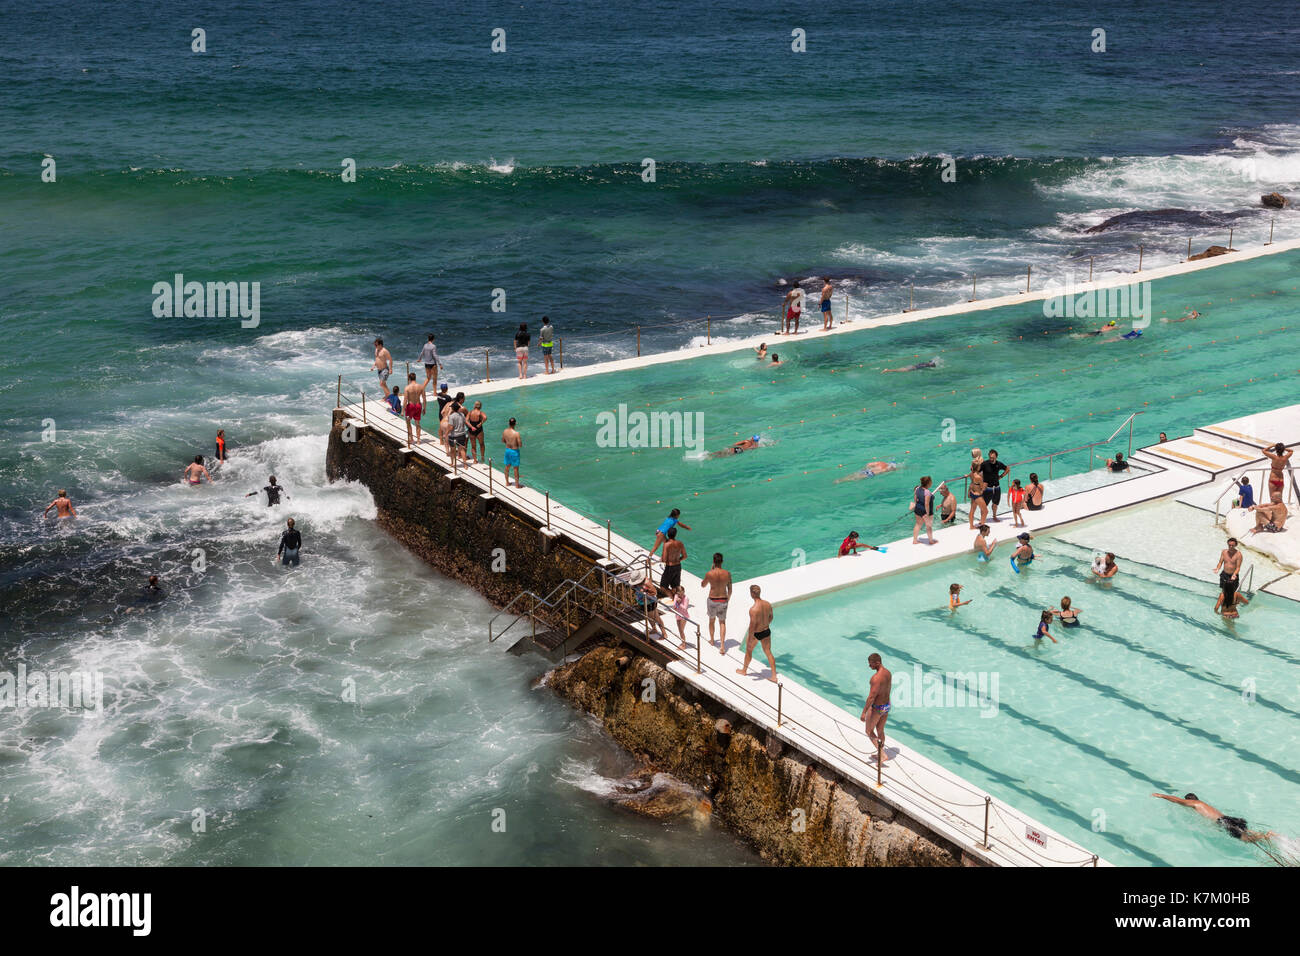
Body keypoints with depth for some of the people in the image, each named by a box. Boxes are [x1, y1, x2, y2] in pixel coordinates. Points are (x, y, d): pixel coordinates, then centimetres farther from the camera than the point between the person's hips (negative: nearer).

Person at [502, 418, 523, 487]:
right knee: (516, 468, 7)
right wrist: (520, 439, 1)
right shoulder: (516, 433, -25)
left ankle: (507, 483, 32)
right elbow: (520, 445, -19)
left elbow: (503, 440, 9)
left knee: (507, 467, 20)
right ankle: (517, 484, 17)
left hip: (507, 450, 5)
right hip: (515, 451, -5)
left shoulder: (505, 431, -7)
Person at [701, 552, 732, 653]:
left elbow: (703, 585, 2)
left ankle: (711, 640, 41)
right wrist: (728, 599, 16)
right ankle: (722, 646, -2)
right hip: (723, 600, 1)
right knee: (722, 622, 12)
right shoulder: (727, 573, -10)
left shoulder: (709, 574, -17)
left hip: (712, 600, -1)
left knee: (711, 620, 23)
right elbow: (730, 589, -1)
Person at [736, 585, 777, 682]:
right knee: (768, 653, 16)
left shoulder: (753, 609, -31)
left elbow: (752, 626, -27)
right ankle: (774, 676, 21)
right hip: (766, 632, 5)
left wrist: (749, 640, -17)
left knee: (748, 650, 21)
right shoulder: (768, 604, -10)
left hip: (756, 634, -5)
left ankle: (744, 670, 43)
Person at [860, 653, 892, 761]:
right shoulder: (888, 673, -1)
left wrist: (864, 712, -22)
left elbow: (871, 696, -27)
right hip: (886, 706, 8)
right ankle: (880, 753, 38)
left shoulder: (876, 678, -29)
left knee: (869, 731, 11)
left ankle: (883, 754, 4)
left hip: (876, 708, -8)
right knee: (880, 731, 24)